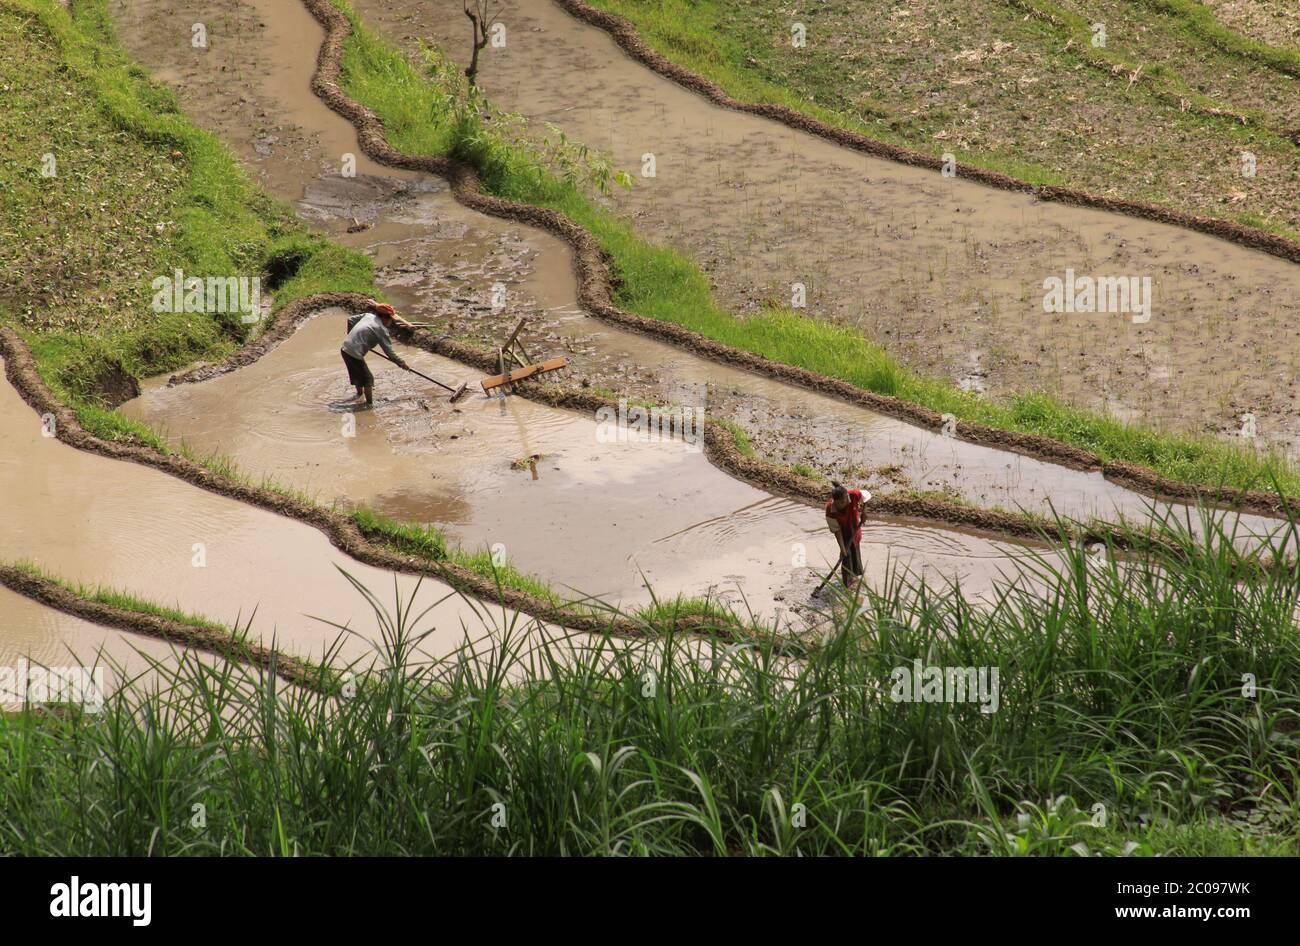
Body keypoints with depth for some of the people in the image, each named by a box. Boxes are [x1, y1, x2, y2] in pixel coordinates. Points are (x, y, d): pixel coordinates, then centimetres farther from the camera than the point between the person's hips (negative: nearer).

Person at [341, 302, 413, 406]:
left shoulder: (368, 315, 7)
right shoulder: (382, 330, -12)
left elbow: (350, 320, 16)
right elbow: (389, 352, -9)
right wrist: (401, 363, 2)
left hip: (345, 349, 8)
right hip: (355, 354, -8)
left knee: (357, 373, 30)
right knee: (368, 378, 6)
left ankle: (360, 393, 51)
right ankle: (370, 404, 12)